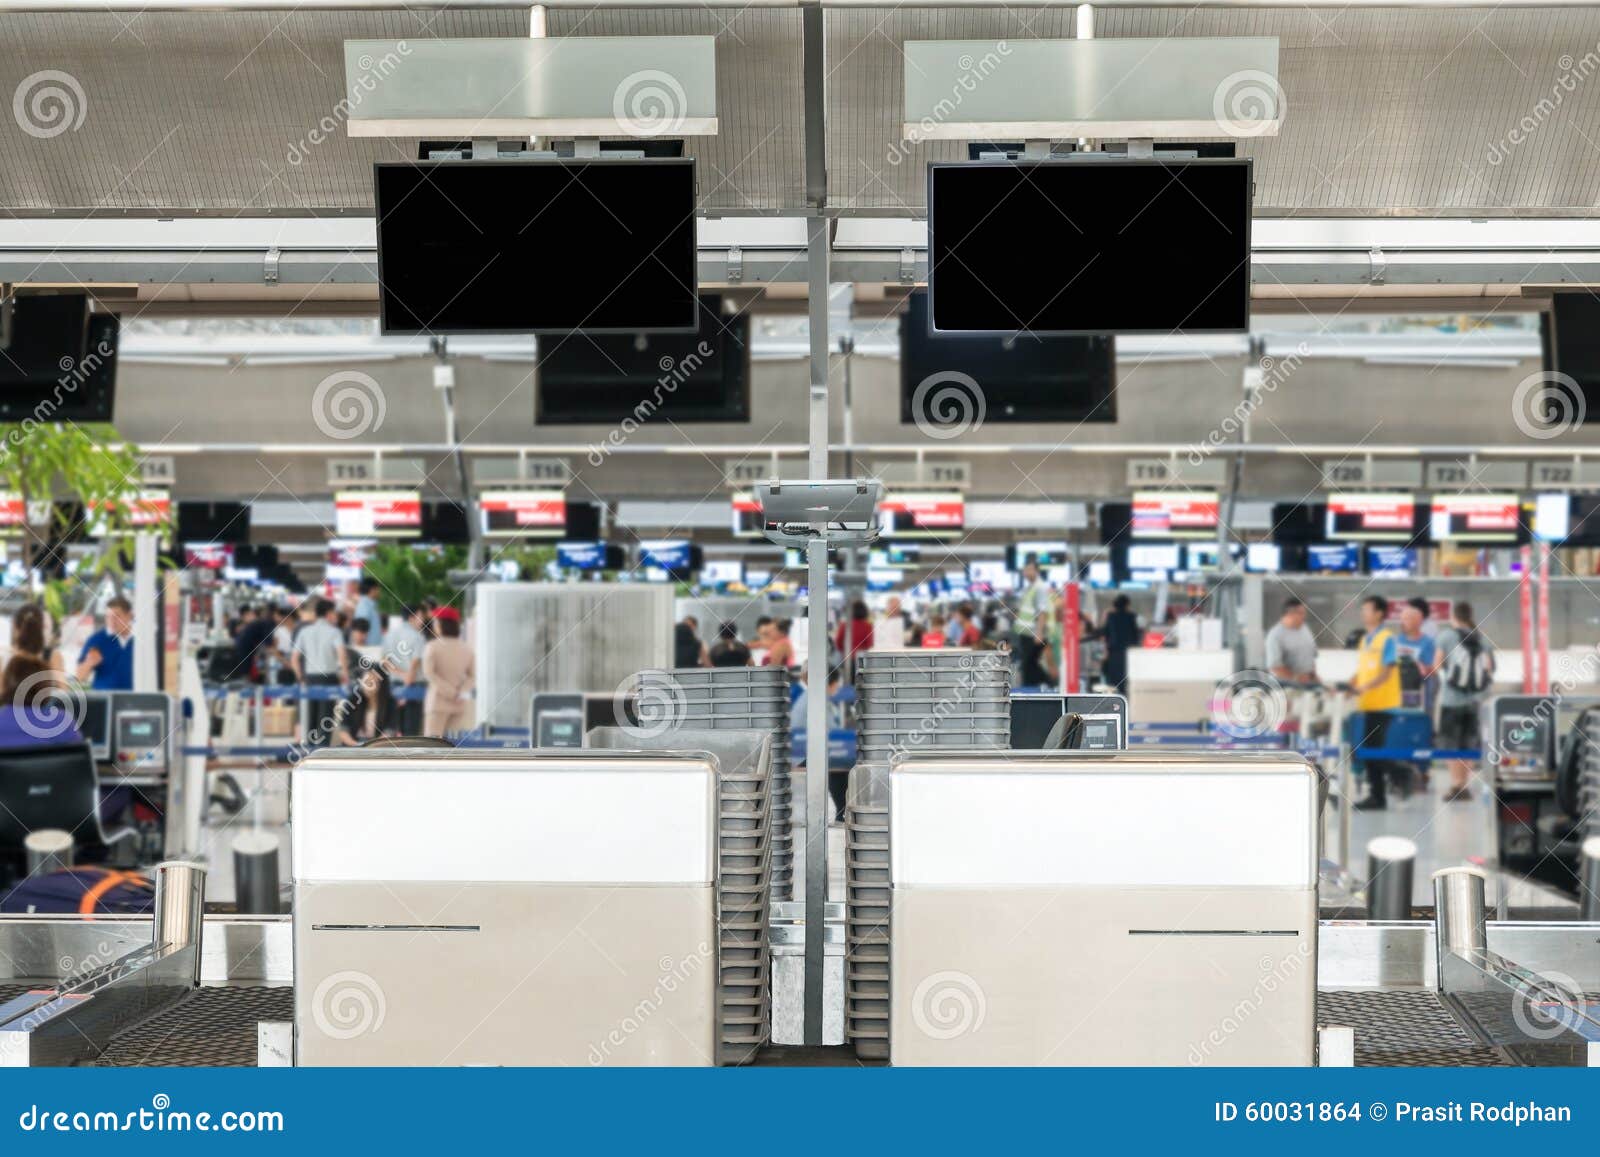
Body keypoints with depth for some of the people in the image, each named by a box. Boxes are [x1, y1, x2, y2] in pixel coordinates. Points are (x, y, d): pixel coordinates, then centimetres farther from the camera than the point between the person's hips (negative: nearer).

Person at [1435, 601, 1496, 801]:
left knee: (1451, 745, 0)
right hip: (1474, 699, 4)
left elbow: (1438, 664, -5)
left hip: (1451, 698, -4)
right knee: (1468, 744, 11)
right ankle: (1464, 786, 11)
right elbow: (1489, 668, 3)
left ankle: (1456, 786, -4)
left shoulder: (1446, 636, -5)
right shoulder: (1481, 638, 6)